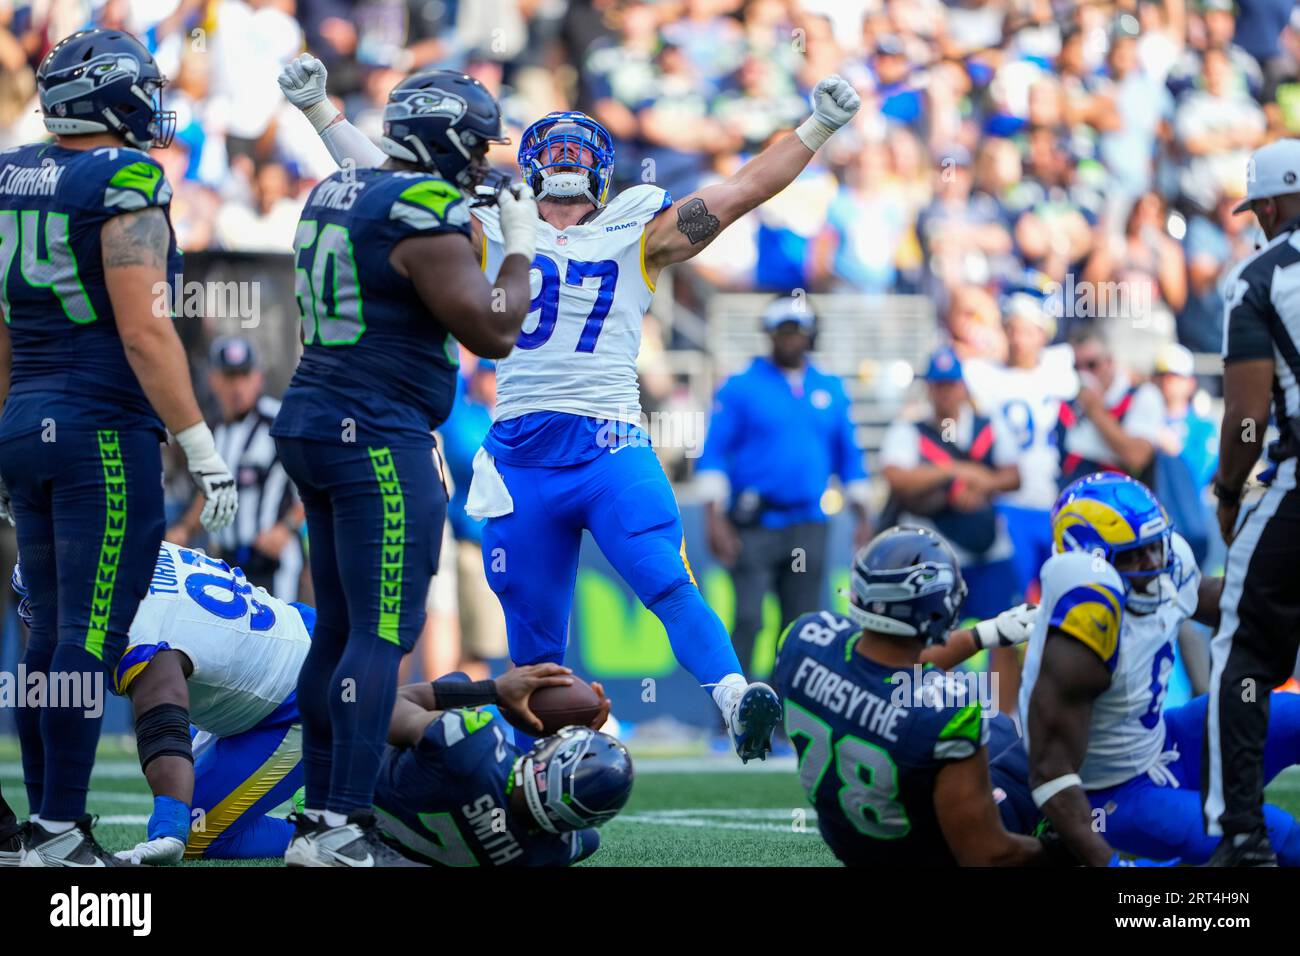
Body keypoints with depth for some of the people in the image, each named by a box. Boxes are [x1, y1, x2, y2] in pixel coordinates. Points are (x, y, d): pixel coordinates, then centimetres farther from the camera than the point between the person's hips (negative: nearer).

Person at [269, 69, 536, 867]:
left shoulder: (333, 196, 13)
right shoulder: (426, 213, -15)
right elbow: (494, 333, -14)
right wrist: (520, 245, 0)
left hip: (315, 417, 10)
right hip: (378, 439, -10)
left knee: (341, 626, 14)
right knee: (383, 631, -8)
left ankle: (322, 813, 16)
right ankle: (340, 827, -12)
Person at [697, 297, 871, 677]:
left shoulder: (830, 390, 13)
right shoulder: (741, 387, 0)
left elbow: (849, 457, 19)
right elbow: (713, 455, -3)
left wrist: (862, 518, 13)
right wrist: (715, 519, -13)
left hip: (808, 528, 4)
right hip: (754, 527, -4)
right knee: (748, 620, -14)